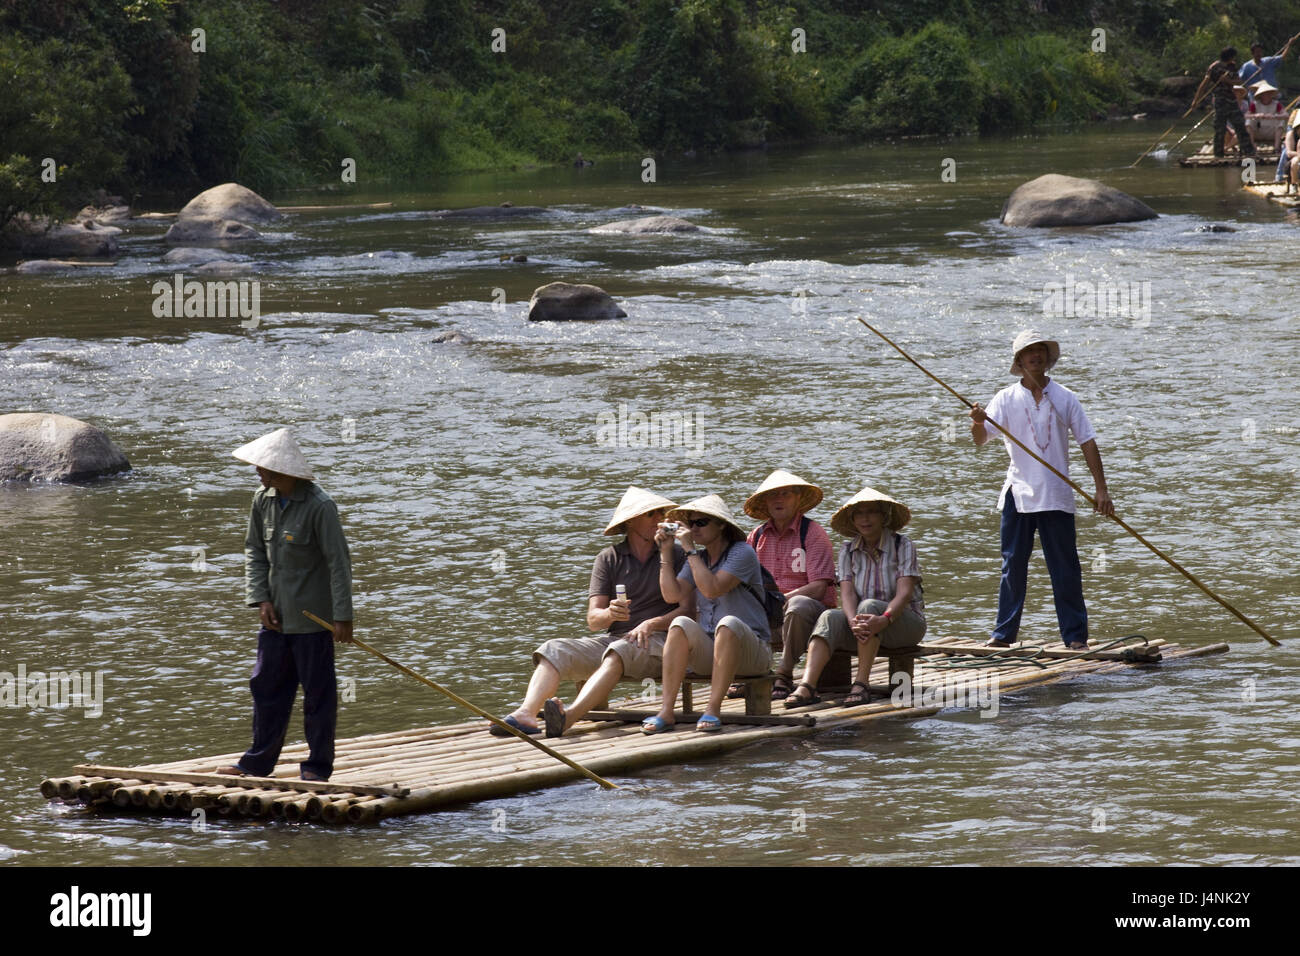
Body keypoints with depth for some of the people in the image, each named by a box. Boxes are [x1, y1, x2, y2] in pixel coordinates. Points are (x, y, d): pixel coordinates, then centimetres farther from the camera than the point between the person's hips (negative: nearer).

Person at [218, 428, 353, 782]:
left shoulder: (319, 507, -17)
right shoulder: (263, 500, 3)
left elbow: (339, 562, -15)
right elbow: (254, 552, 10)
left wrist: (342, 616, -16)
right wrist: (261, 599, -2)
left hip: (312, 619, -7)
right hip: (276, 616, 7)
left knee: (317, 692, 3)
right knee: (266, 686, 12)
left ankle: (318, 766, 12)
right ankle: (259, 762, 22)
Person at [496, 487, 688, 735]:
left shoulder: (675, 555, 9)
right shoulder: (609, 559, 13)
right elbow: (593, 619, 5)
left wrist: (651, 624, -16)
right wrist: (609, 614, -19)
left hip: (656, 641, -4)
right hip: (612, 638, 4)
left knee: (620, 650, -38)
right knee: (555, 649, -21)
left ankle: (570, 715, -59)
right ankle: (526, 713, -46)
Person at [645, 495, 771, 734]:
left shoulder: (742, 553, -6)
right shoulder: (698, 558, 15)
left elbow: (712, 589, -21)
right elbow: (672, 595, 1)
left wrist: (690, 549, -18)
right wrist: (665, 552, -2)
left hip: (750, 650, -5)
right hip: (708, 652, 5)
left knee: (729, 624, -36)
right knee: (681, 624, -23)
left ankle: (713, 709, -36)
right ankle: (666, 711, -31)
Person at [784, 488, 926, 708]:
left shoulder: (903, 546, -6)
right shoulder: (848, 550, 6)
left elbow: (905, 592, -17)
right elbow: (847, 592, -7)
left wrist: (884, 619, -37)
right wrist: (854, 621, -29)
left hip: (905, 621, -3)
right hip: (865, 624, 3)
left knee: (869, 606, -34)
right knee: (830, 617, -27)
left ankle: (862, 684, -38)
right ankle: (807, 686, -45)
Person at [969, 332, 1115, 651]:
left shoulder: (1064, 397, 5)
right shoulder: (1006, 399, 4)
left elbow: (1087, 444, 7)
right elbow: (980, 439, -6)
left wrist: (1101, 489, 1)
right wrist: (977, 423, -30)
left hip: (1056, 496, 0)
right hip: (1018, 494, 0)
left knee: (1065, 567, 1)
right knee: (1013, 566, 4)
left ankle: (1076, 635, 5)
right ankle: (1004, 633, 10)